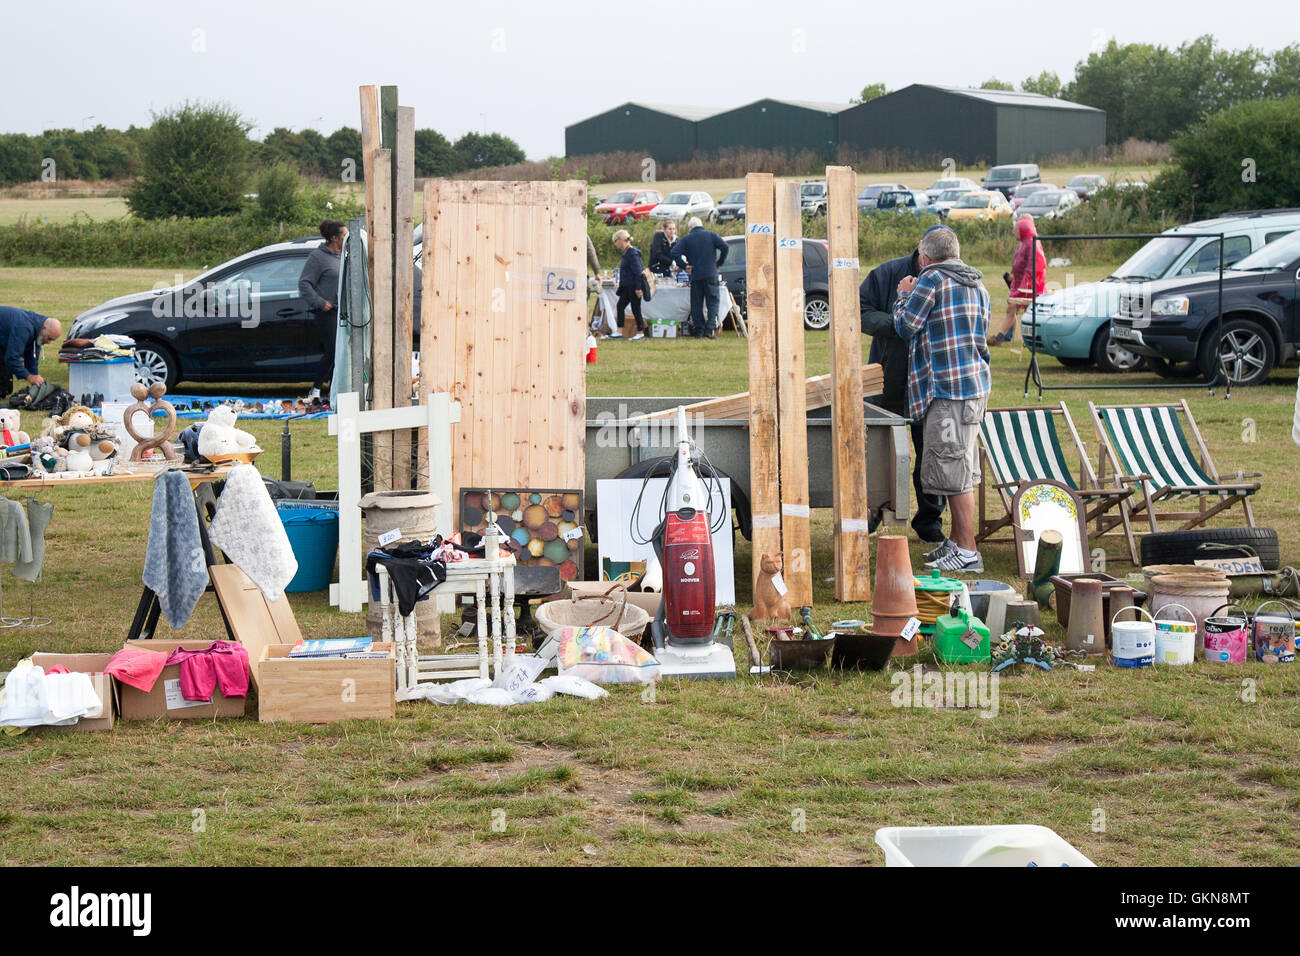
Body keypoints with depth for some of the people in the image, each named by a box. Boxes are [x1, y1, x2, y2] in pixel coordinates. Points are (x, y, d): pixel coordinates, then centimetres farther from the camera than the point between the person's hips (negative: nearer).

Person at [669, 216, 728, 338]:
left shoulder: (686, 239, 5)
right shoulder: (712, 235, 5)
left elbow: (673, 253, -5)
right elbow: (724, 247, -6)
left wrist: (684, 266, 2)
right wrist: (719, 263, 4)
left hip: (695, 275, 0)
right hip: (711, 274, 0)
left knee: (696, 304, 7)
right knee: (712, 302, 3)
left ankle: (698, 331, 6)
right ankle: (710, 329, -11)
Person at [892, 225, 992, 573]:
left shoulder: (931, 280, -9)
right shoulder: (978, 286, 16)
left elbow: (905, 326, -7)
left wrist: (904, 296, 13)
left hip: (949, 388, -9)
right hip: (976, 385, 9)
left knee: (955, 472, -8)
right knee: (961, 470, 16)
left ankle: (967, 552, -8)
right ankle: (957, 542, 24)